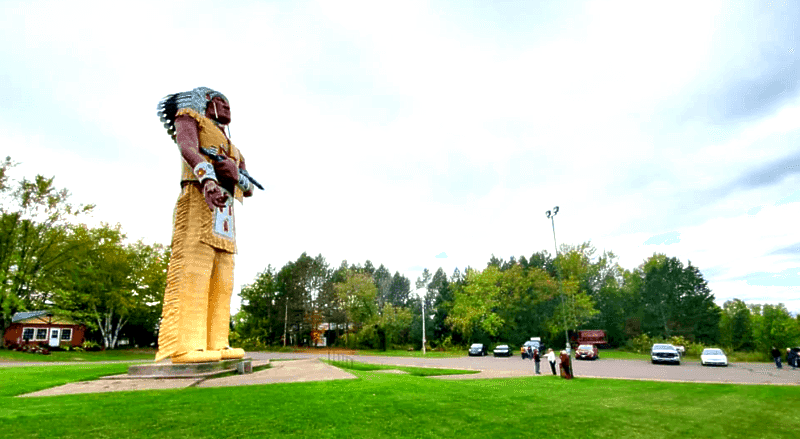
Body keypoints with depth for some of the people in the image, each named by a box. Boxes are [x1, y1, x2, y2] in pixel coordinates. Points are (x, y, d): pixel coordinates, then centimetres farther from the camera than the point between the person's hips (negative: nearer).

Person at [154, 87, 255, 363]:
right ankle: (184, 346, -22)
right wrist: (208, 179, -33)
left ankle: (215, 344, -3)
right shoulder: (189, 117, 15)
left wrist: (235, 173, -4)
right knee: (192, 272, -18)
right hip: (198, 201, -8)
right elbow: (187, 148, -11)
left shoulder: (228, 146, 33)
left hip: (223, 213, 8)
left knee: (220, 280, -2)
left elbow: (249, 189, 21)